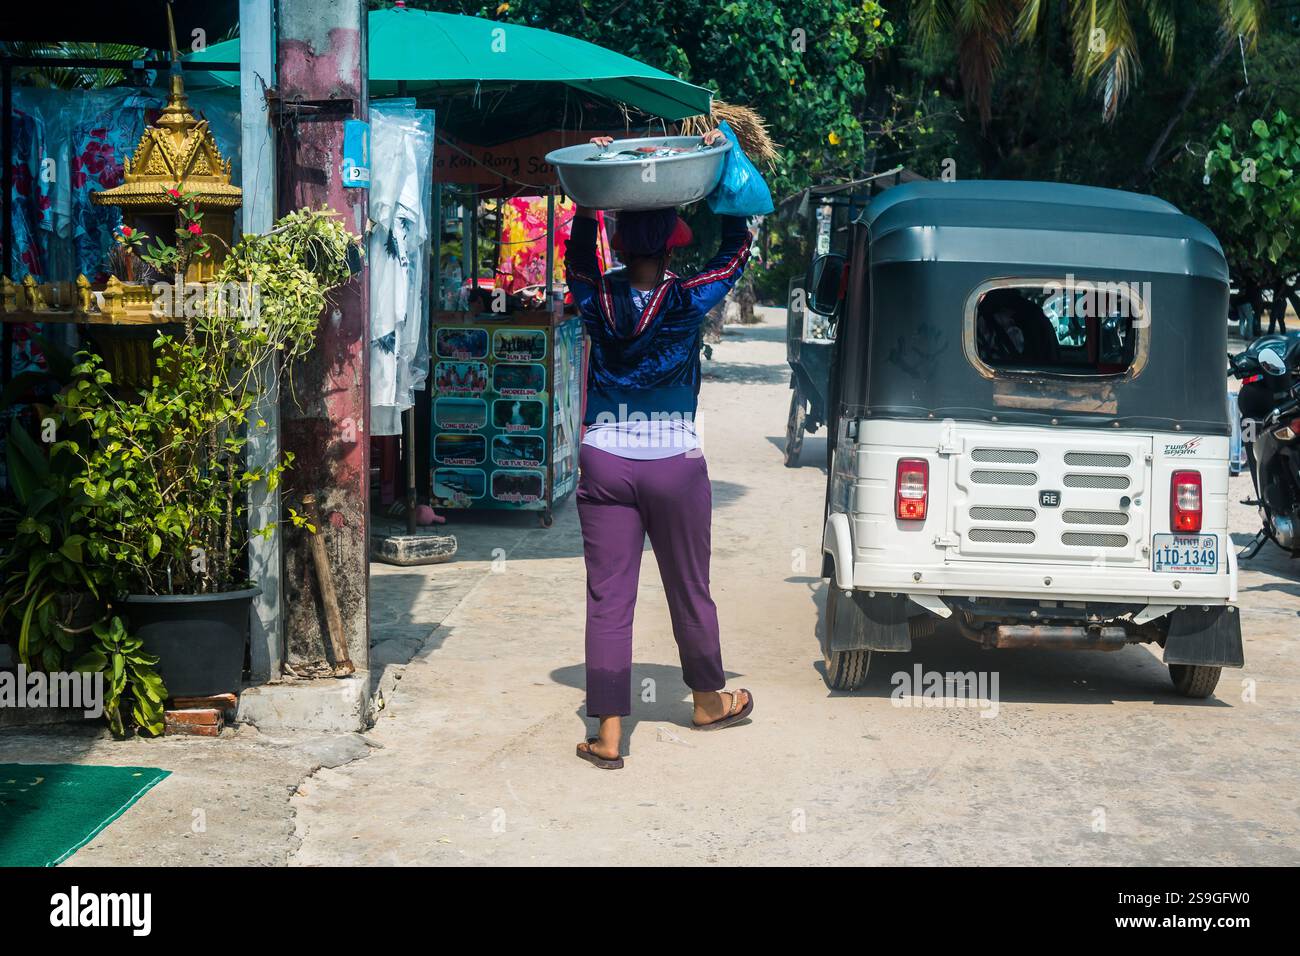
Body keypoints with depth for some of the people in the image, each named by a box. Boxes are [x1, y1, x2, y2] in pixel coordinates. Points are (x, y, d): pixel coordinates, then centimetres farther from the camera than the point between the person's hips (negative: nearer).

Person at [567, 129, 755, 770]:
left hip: (604, 463, 1)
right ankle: (709, 700, 36)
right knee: (689, 590, 16)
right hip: (675, 465, -1)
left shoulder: (598, 301, -4)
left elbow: (577, 249, 15)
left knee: (608, 598, 3)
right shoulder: (689, 301, -10)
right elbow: (737, 248, 5)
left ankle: (608, 735, 4)